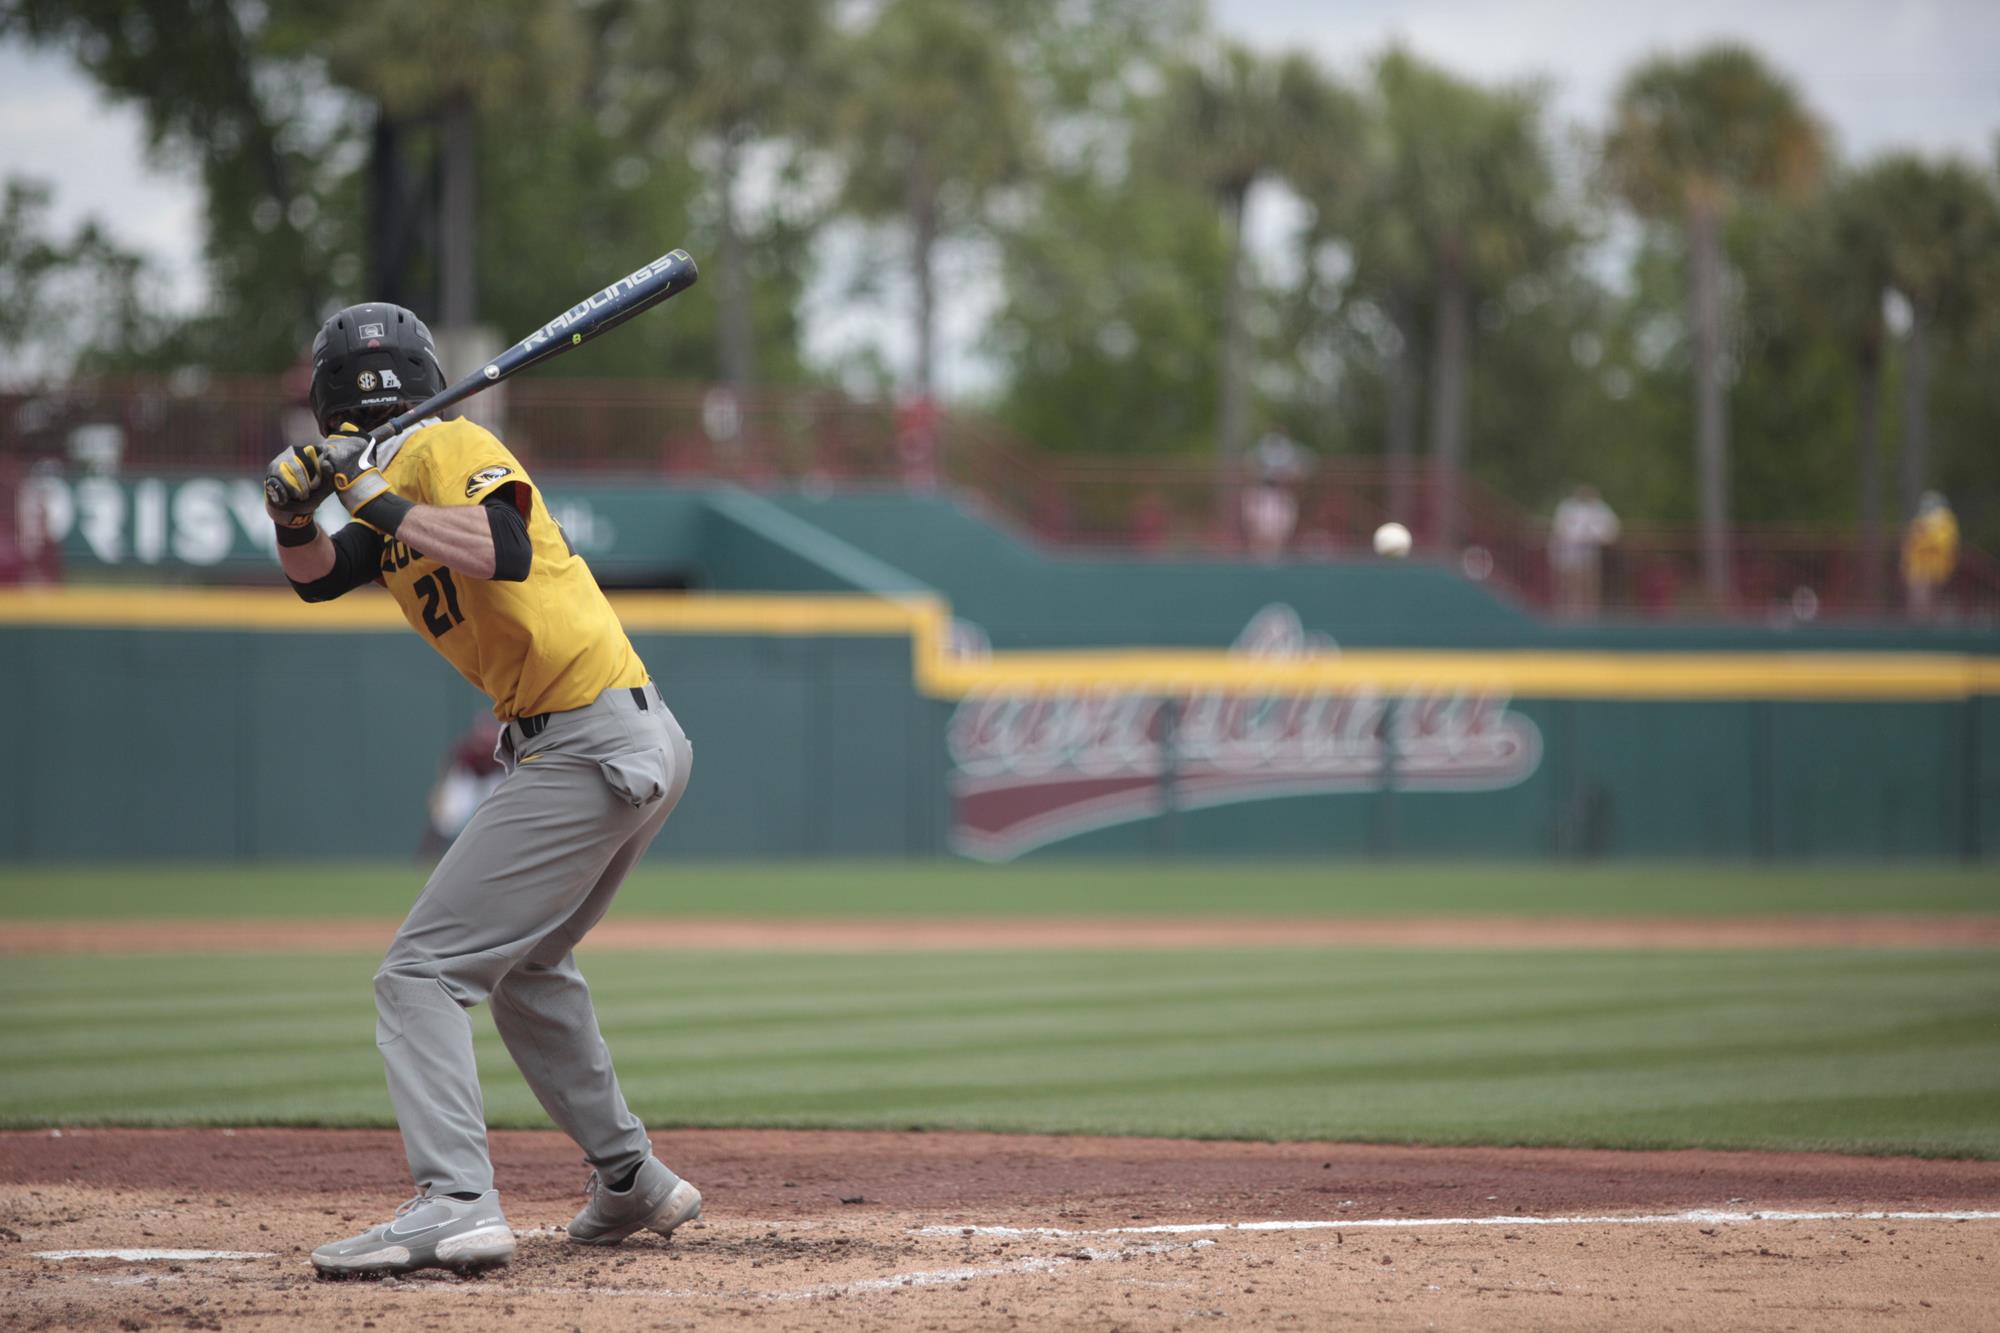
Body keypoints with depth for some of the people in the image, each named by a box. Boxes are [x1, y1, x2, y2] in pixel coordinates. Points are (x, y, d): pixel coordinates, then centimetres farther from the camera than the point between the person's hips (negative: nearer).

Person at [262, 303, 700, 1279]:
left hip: (588, 751, -10)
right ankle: (631, 1181, 33)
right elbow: (318, 577, 12)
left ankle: (456, 1202, -27)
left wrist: (380, 498, -23)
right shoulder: (393, 483, 19)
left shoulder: (450, 448, -10)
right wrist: (294, 513, -7)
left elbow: (503, 550, -28)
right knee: (525, 965, 28)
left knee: (423, 971, -14)